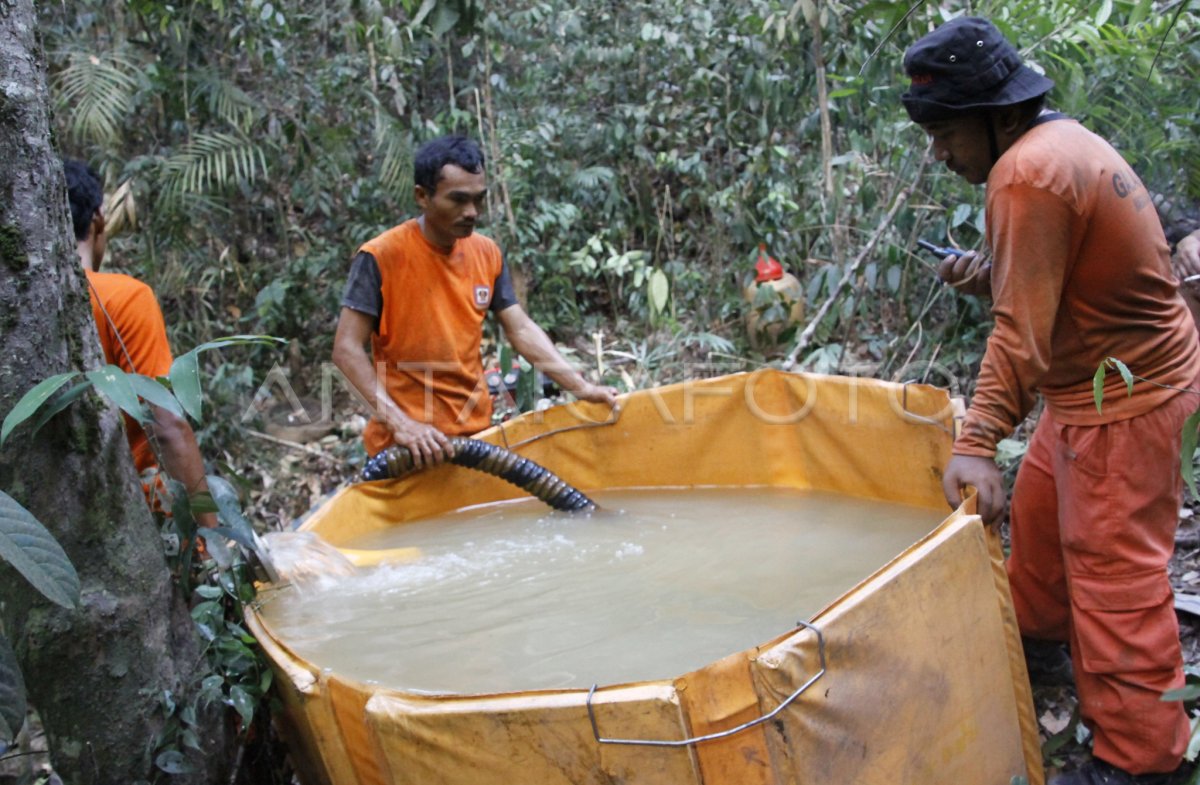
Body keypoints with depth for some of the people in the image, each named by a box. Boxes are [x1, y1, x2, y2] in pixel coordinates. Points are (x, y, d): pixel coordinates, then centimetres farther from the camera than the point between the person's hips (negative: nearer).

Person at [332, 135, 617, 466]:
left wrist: (580, 387, -6)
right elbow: (347, 349, -15)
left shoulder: (488, 253, 3)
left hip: (476, 429, 5)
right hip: (408, 442, -5)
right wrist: (399, 422, -25)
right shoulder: (380, 256, -13)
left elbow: (522, 330, 5)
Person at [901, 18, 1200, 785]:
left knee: (1113, 570, -3)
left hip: (1126, 395, -11)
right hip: (1092, 379, 11)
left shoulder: (1029, 173, -24)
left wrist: (977, 442, -29)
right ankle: (1034, 627, 48)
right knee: (1039, 507, 25)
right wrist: (989, 274, 1)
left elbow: (1021, 333, -28)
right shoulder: (1060, 140, 6)